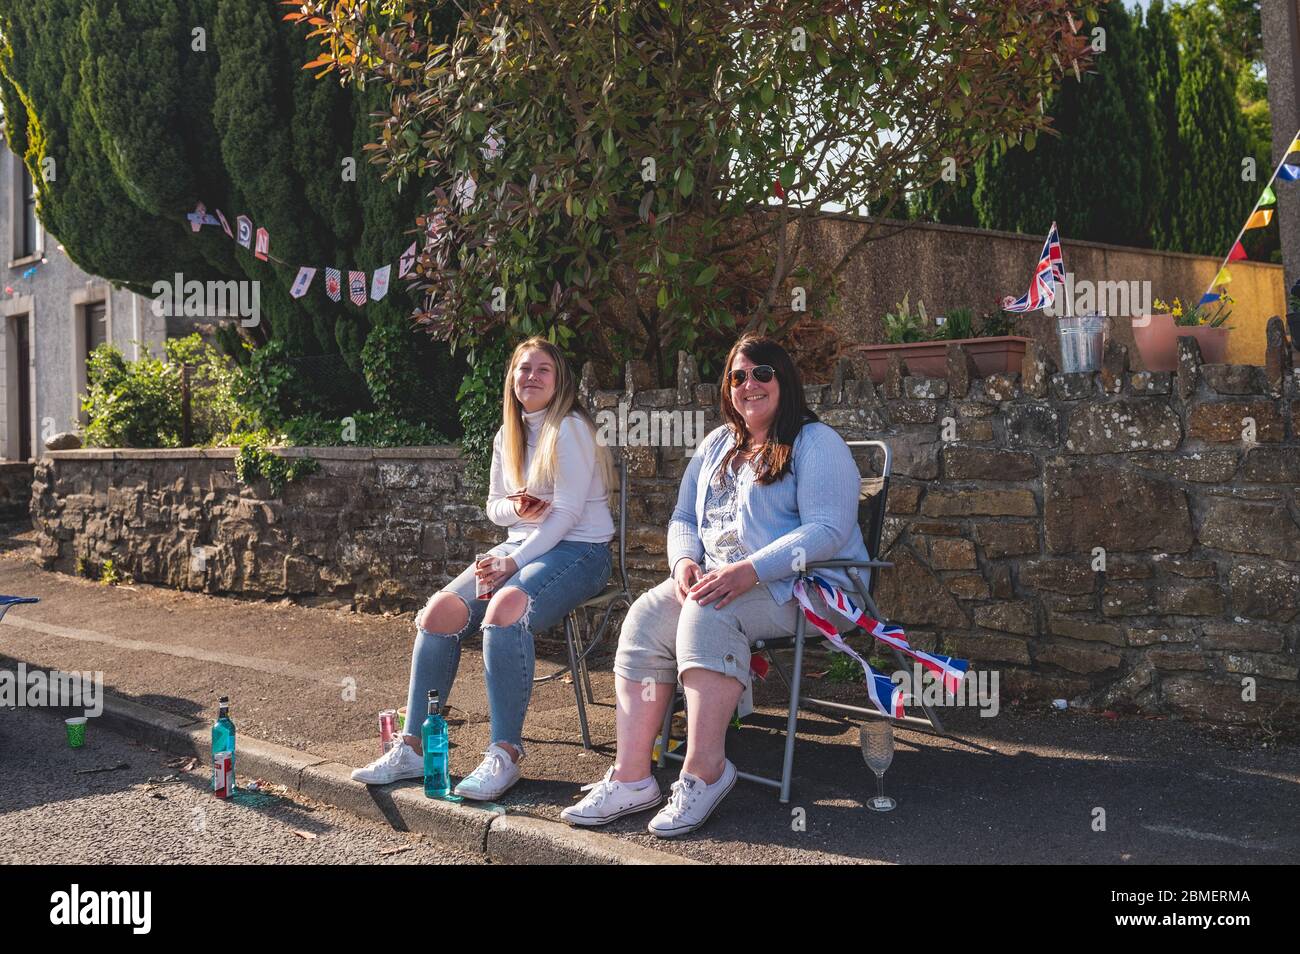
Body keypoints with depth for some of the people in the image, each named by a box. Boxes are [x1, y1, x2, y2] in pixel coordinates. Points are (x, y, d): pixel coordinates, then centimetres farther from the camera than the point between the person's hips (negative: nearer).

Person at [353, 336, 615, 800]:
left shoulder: (569, 429, -7)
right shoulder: (507, 437, 15)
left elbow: (567, 512, -14)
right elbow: (493, 506, 20)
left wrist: (514, 562, -21)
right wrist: (514, 509, -5)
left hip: (578, 549, -7)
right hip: (522, 545, 7)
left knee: (505, 609, -36)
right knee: (439, 612, -15)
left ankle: (505, 754, -29)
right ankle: (414, 747, -9)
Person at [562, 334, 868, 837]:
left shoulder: (816, 443, -2)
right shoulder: (717, 444, 21)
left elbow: (827, 529, -16)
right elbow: (683, 518, 21)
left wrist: (750, 570, -27)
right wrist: (684, 560, -4)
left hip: (799, 586, -6)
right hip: (717, 578, 6)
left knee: (708, 613, -35)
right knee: (646, 616, -22)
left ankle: (704, 770, -29)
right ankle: (631, 777, -26)